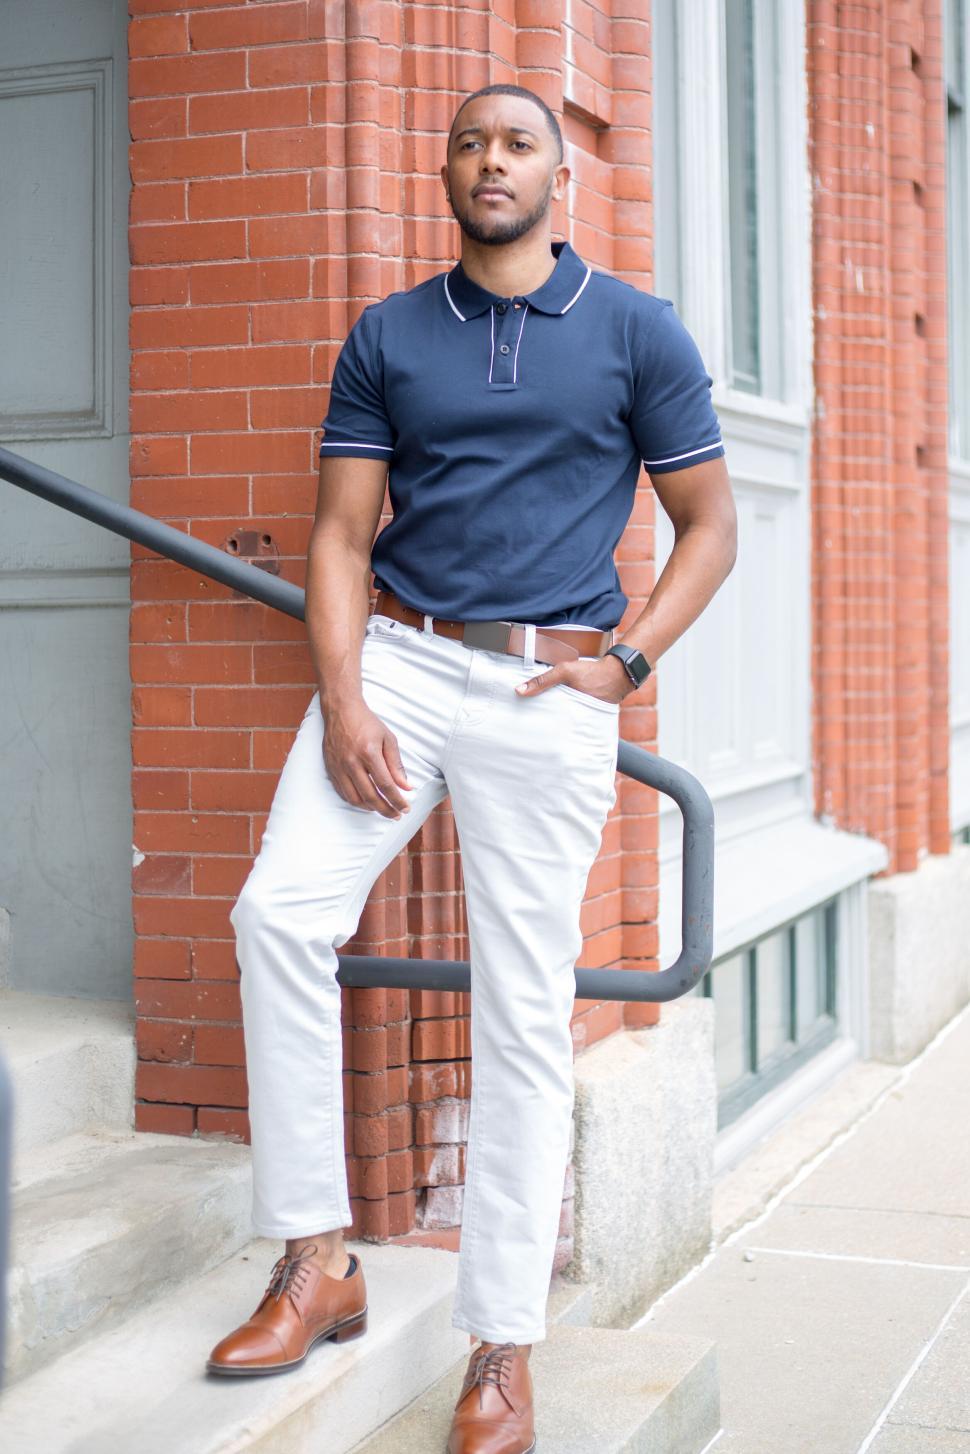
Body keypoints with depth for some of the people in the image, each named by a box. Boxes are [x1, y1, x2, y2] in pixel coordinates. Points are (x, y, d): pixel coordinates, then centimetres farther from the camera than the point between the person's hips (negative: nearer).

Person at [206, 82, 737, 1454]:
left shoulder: (637, 332, 5)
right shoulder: (386, 337, 10)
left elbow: (709, 522, 8)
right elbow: (342, 530, 6)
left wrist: (624, 661, -6)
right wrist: (342, 700, -8)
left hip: (550, 688, -2)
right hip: (399, 658, 2)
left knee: (525, 1011, -2)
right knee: (280, 910, -18)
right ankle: (316, 1261, -4)